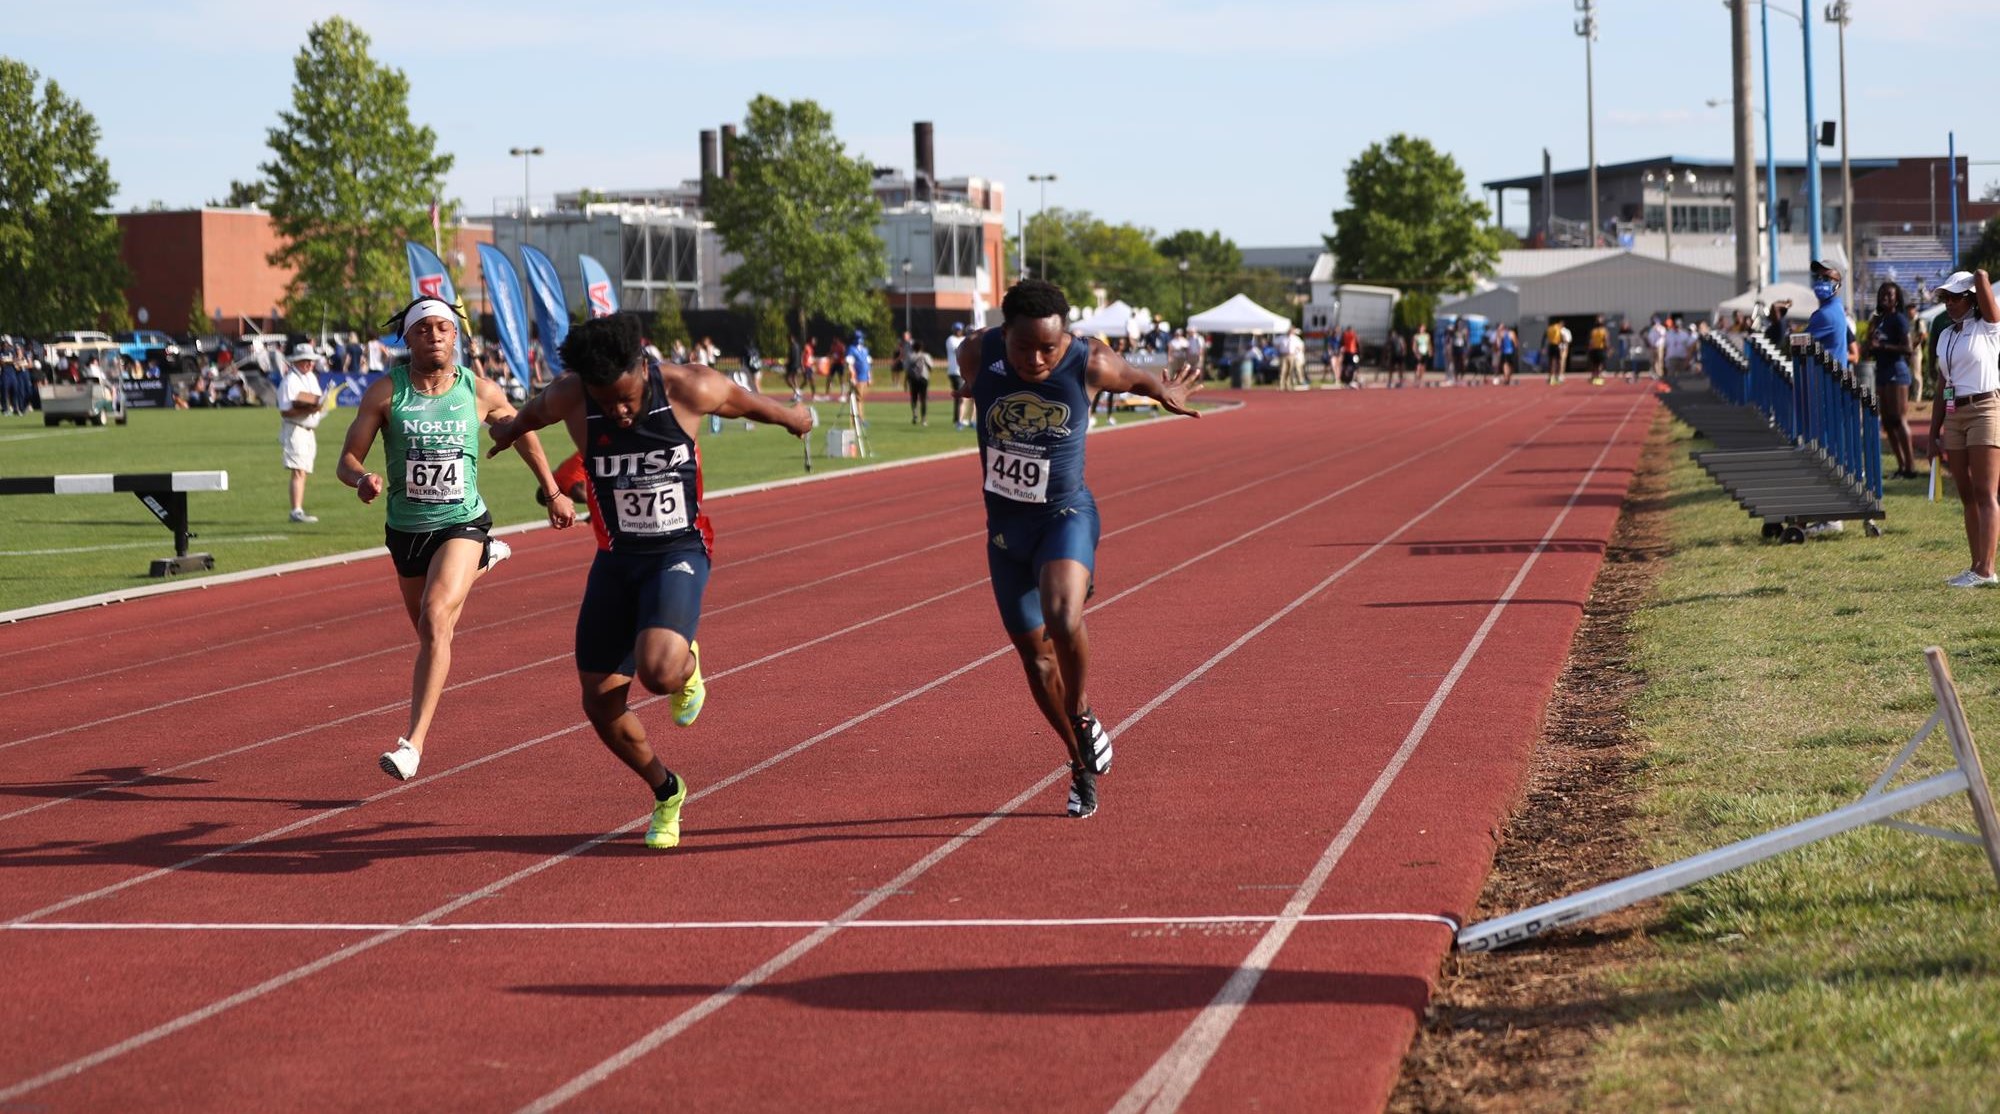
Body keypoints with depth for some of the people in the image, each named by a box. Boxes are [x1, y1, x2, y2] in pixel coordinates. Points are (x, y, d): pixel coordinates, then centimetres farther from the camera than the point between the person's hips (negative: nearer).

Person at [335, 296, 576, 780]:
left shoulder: (480, 392, -6)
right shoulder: (385, 392, -9)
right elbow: (348, 459, -8)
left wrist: (553, 492, 18)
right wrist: (363, 479, -32)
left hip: (462, 523, -3)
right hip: (405, 529, 3)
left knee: (435, 621, -25)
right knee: (428, 631, 22)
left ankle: (413, 742, -27)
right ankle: (484, 561, 58)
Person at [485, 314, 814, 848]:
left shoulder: (689, 388, -19)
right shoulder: (569, 397, -15)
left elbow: (749, 402, 3)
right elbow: (532, 412, 11)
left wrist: (792, 416, 23)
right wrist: (511, 429, 33)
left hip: (680, 552, -3)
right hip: (616, 558, 3)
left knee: (658, 672, -29)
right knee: (600, 703, 1)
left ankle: (687, 668, 10)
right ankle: (666, 793, 28)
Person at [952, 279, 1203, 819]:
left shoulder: (1090, 364, -17)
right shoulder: (978, 355, -12)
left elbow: (1133, 376, 7)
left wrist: (1165, 390, 24)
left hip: (1066, 516, -4)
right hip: (1004, 526, 4)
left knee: (1062, 621, -32)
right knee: (1035, 657, 11)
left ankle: (1083, 715, -4)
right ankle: (1082, 764, 31)